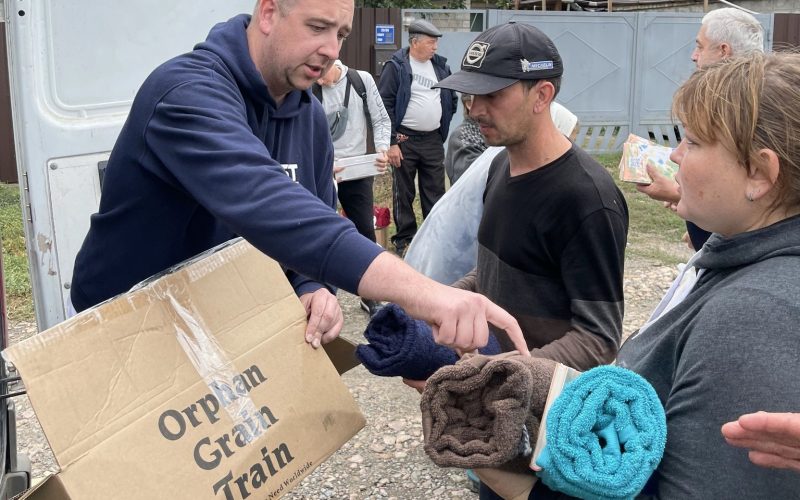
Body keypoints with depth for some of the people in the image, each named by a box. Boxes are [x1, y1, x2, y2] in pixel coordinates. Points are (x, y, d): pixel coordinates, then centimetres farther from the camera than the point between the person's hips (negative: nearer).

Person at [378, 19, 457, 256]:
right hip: (404, 140, -5)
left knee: (435, 192, 10)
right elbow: (385, 106, -11)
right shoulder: (396, 67, -8)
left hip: (433, 140, 5)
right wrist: (391, 143, -15)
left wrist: (444, 125, 10)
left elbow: (452, 99, 20)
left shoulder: (441, 66, 8)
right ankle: (404, 240, 16)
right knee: (404, 193, 5)